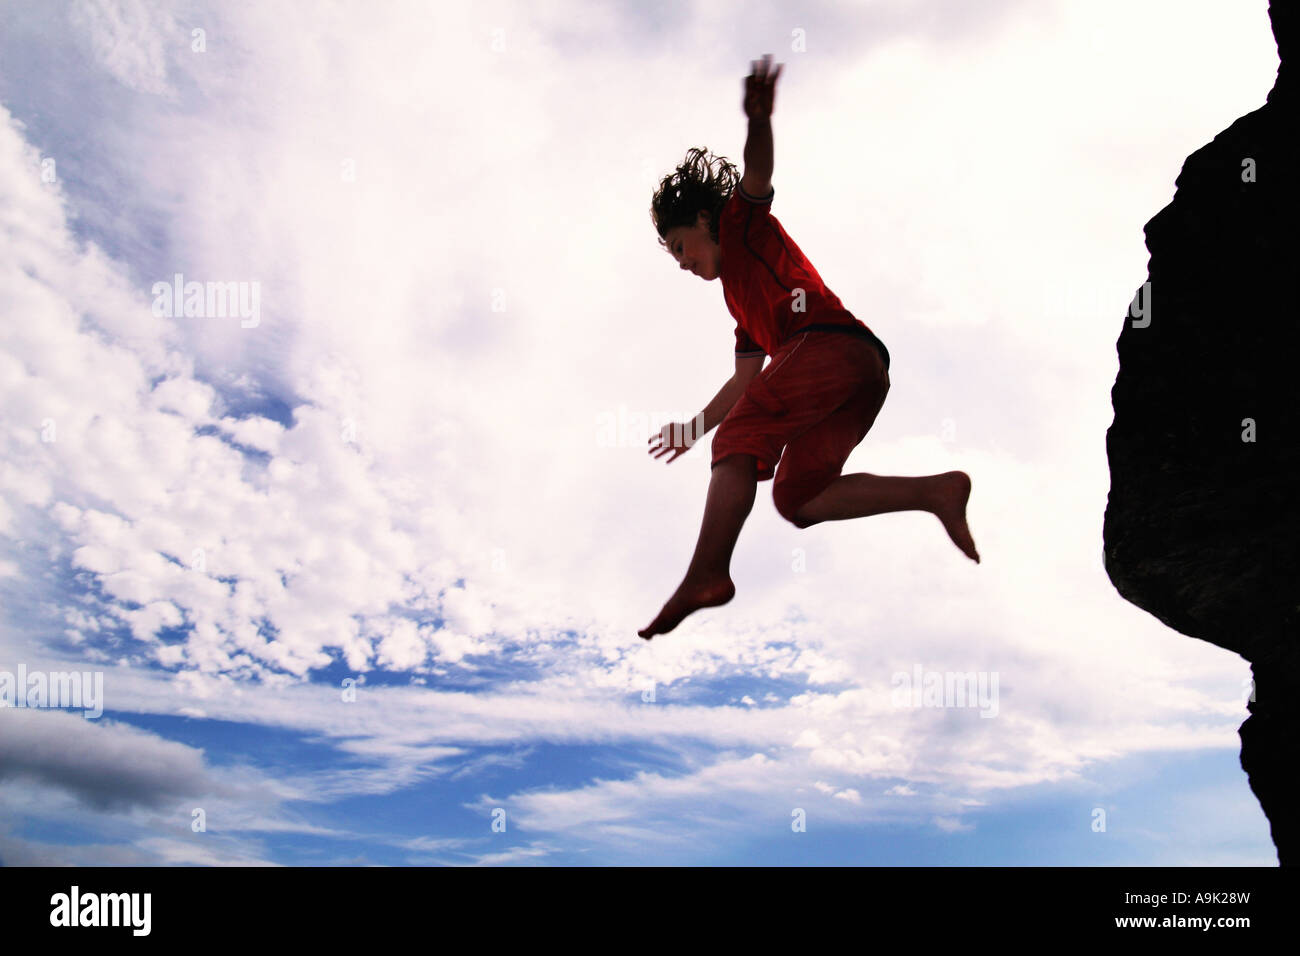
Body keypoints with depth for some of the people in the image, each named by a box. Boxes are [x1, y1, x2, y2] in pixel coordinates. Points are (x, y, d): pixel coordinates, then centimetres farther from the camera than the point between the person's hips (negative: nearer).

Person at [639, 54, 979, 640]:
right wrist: (693, 428, 47)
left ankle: (707, 574, -28)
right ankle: (937, 491, -8)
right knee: (797, 498, 2)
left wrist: (759, 121, -26)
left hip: (830, 342, -9)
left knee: (738, 442, -14)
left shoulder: (742, 222, 17)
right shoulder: (740, 297, 37)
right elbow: (746, 381, 40)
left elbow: (757, 171, -5)